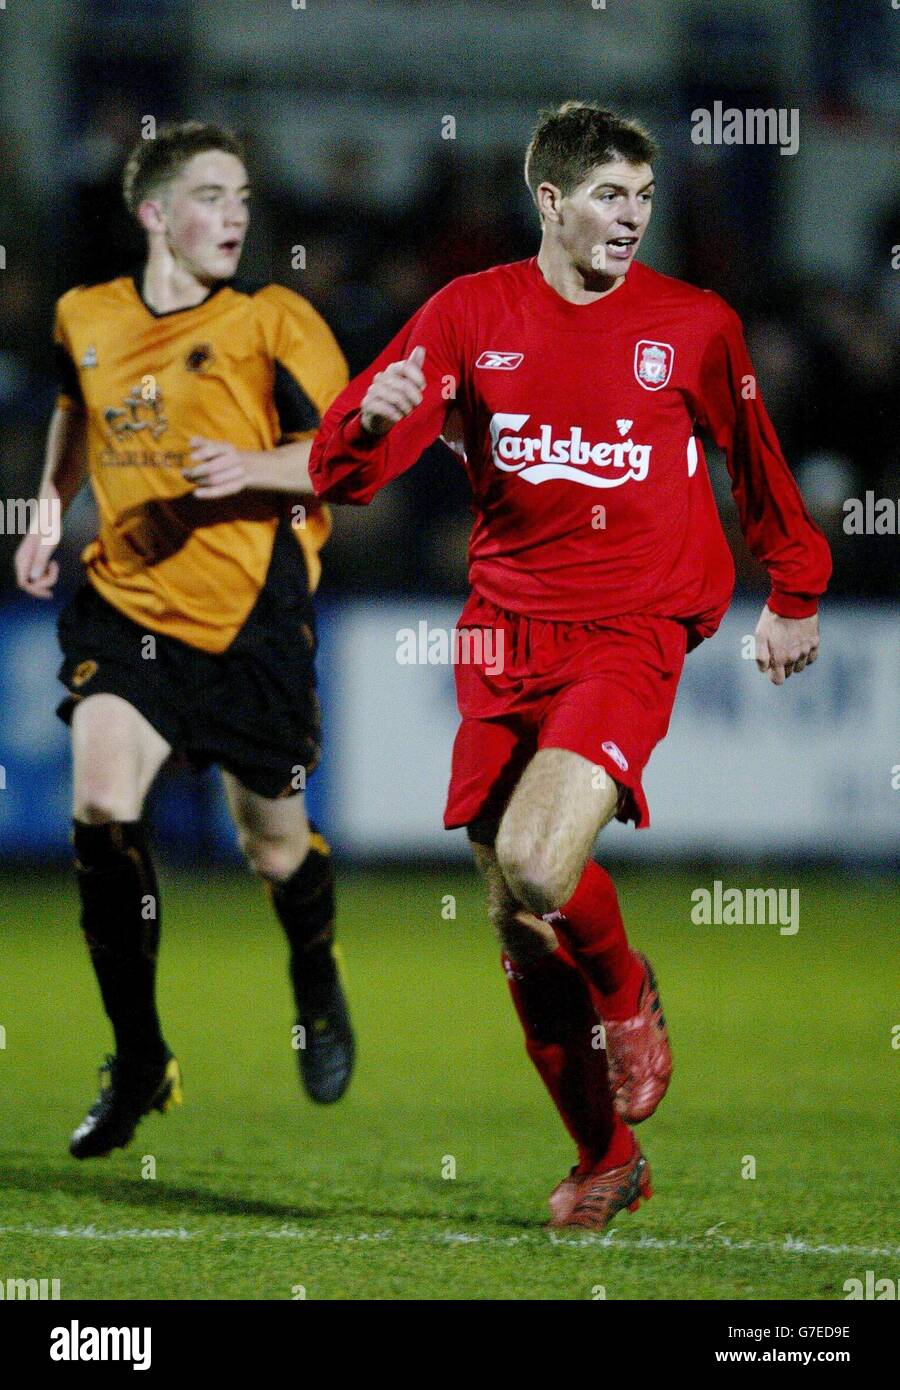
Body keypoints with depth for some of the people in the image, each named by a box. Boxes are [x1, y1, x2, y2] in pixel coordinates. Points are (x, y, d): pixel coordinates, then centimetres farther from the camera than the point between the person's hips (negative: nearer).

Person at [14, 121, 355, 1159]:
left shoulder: (273, 323, -7)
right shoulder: (85, 320, 5)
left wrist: (257, 467, -26)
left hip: (254, 617, -2)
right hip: (128, 605, 2)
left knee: (274, 846, 8)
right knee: (102, 809, -19)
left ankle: (317, 988, 44)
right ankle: (138, 1061, -7)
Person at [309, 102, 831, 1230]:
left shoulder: (693, 325, 2)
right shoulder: (471, 315, 3)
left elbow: (758, 462, 19)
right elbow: (345, 471, 0)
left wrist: (794, 598, 28)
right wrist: (371, 418, -23)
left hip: (629, 636, -3)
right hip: (505, 639, 3)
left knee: (537, 867, -26)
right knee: (515, 925, 5)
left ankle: (629, 998, 7)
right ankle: (606, 1163, 21)